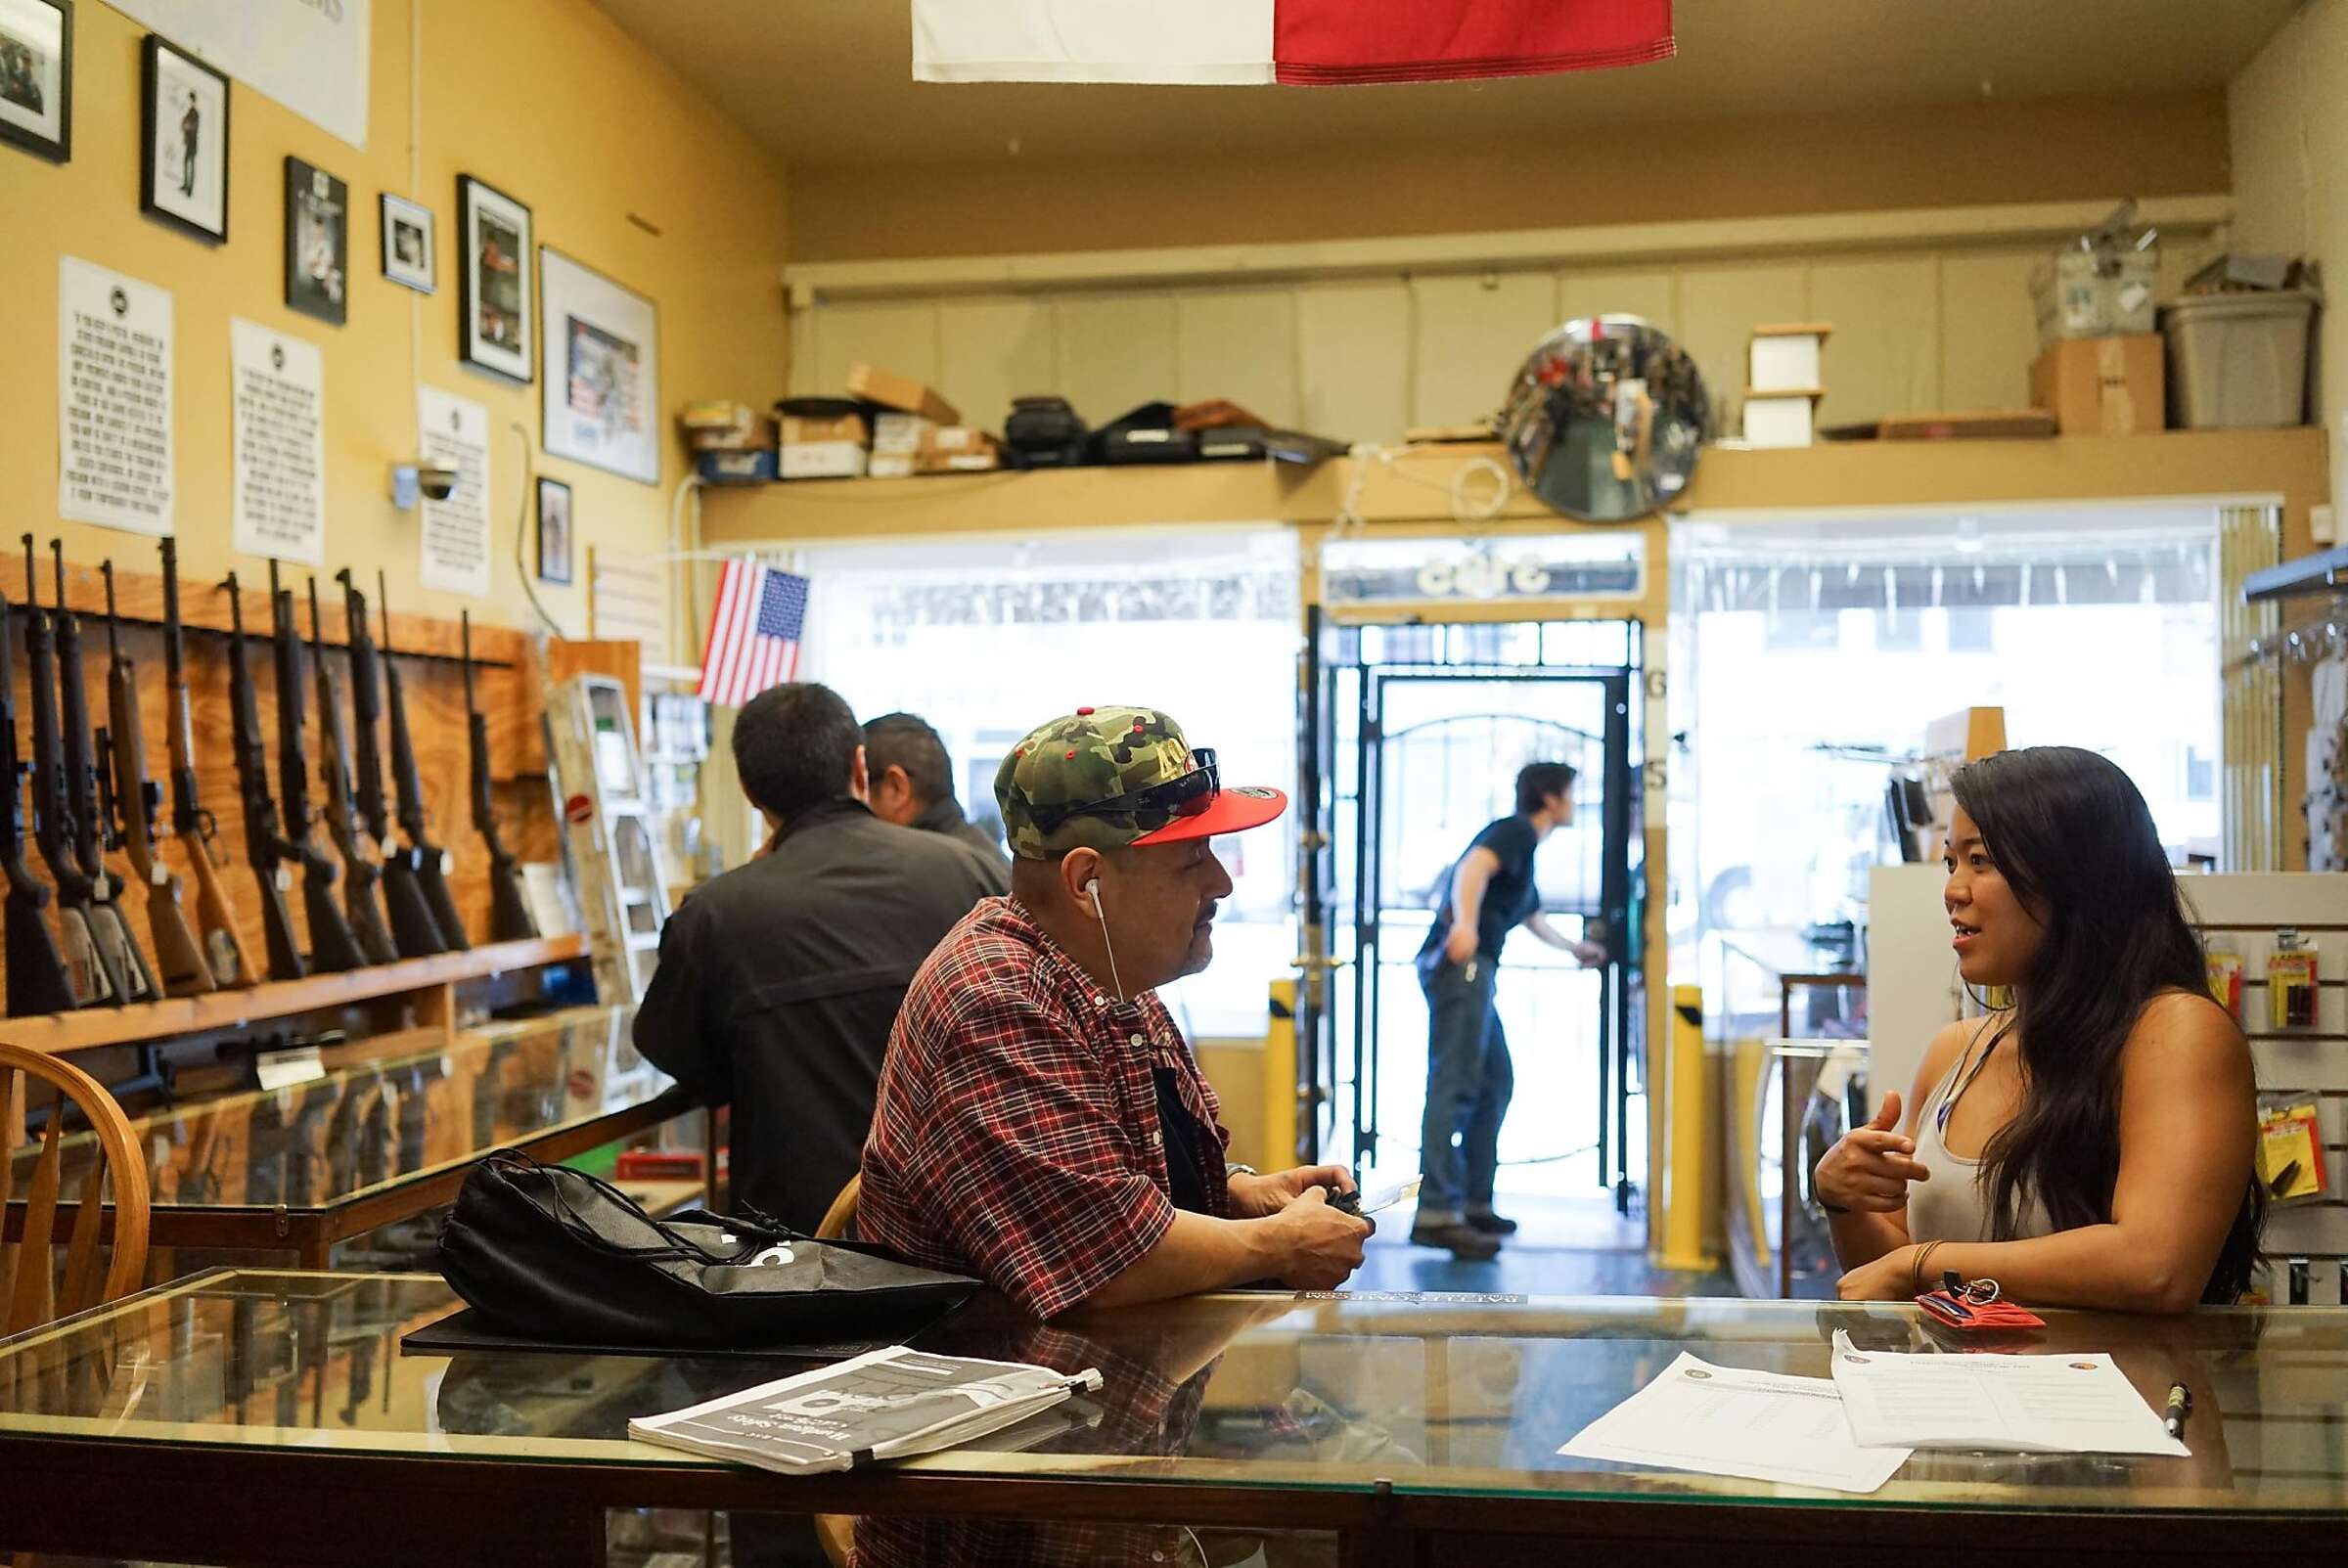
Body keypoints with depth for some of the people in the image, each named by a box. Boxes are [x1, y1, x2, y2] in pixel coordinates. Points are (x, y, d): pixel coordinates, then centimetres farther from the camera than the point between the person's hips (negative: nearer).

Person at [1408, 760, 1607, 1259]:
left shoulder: (1523, 846, 30)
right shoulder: (1516, 830, 0)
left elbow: (1534, 917, 48)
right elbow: (1472, 866, -22)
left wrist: (1575, 948, 64)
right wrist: (1465, 922, -39)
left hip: (1474, 971, 10)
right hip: (1461, 963, -10)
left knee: (1495, 1083, 14)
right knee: (1455, 1084, -17)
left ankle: (1473, 1203, 18)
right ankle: (1437, 1213, -23)